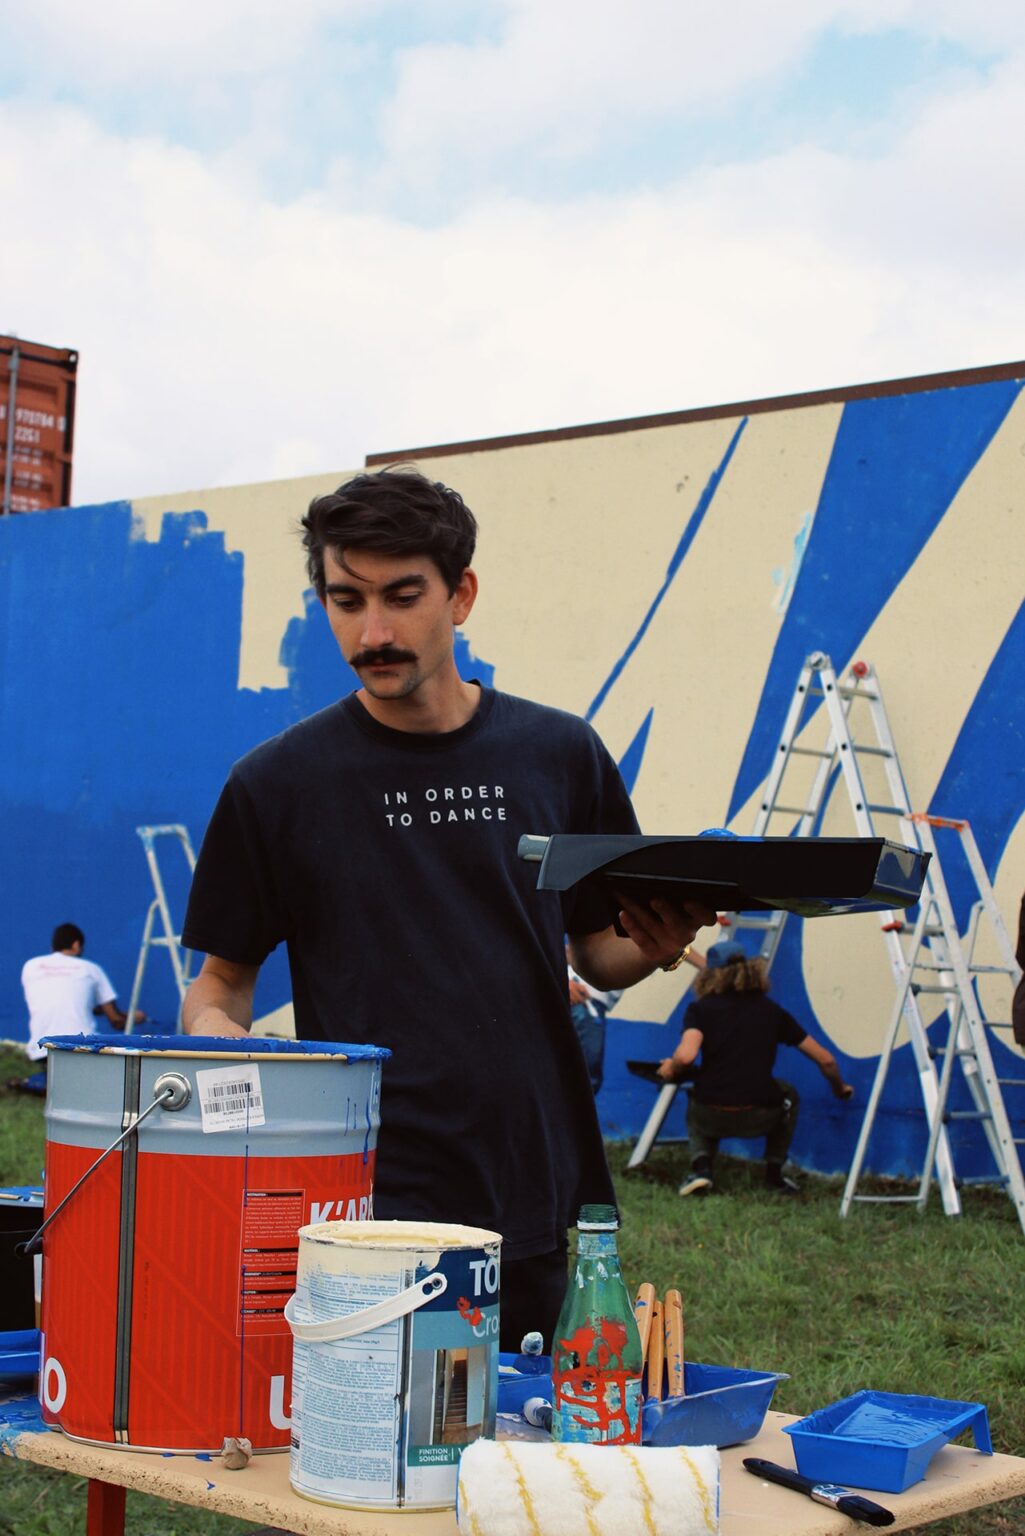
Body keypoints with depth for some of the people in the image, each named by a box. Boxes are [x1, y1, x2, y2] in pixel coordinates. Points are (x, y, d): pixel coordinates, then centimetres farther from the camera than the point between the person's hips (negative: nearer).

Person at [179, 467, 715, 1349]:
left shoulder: (560, 755, 5)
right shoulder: (278, 783, -2)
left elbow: (599, 954, 13)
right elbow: (221, 982, 5)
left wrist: (653, 946, -8)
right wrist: (217, 1036, -16)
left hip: (542, 1204, 3)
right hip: (365, 1210, -2)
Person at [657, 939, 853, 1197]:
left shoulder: (701, 1009, 5)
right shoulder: (771, 1011, 14)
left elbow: (685, 1057, -15)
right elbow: (825, 1060, 17)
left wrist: (670, 1070, 8)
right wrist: (840, 1089, 37)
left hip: (711, 1117, -1)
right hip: (760, 1118, 1)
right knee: (788, 1095, 36)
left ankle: (701, 1166, 11)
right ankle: (774, 1173, 28)